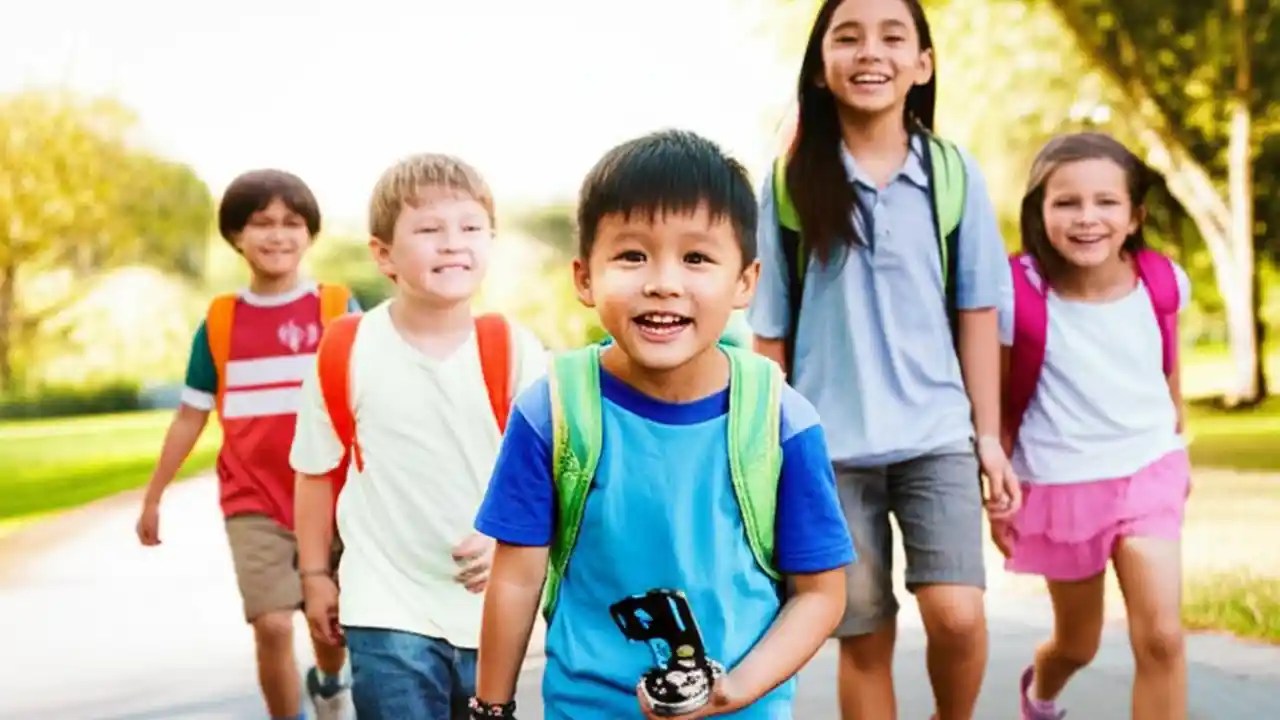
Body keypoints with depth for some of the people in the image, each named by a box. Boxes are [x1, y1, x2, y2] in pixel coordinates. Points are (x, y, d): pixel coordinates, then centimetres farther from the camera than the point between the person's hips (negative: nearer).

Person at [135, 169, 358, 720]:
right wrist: (153, 497, 14)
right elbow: (191, 415, 10)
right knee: (272, 625, -11)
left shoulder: (338, 310, -3)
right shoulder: (218, 322, 2)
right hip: (254, 502, 0)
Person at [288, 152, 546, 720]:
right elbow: (316, 470, 6)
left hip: (490, 607, 2)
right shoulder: (345, 353, -6)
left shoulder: (514, 351, -7)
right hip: (388, 610, -1)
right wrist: (315, 575, 9)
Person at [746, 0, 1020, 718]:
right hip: (831, 444, 0)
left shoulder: (955, 174, 0)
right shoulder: (790, 183, -2)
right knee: (863, 637, 5)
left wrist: (989, 435, 3)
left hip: (938, 434, 0)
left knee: (958, 614, -14)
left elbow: (976, 314, 5)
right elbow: (772, 330, 2)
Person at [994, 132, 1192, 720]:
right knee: (1078, 644, 17)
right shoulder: (1018, 296, -21)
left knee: (1161, 636, -13)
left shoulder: (1161, 282, -10)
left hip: (1148, 474, 2)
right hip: (1060, 486, -2)